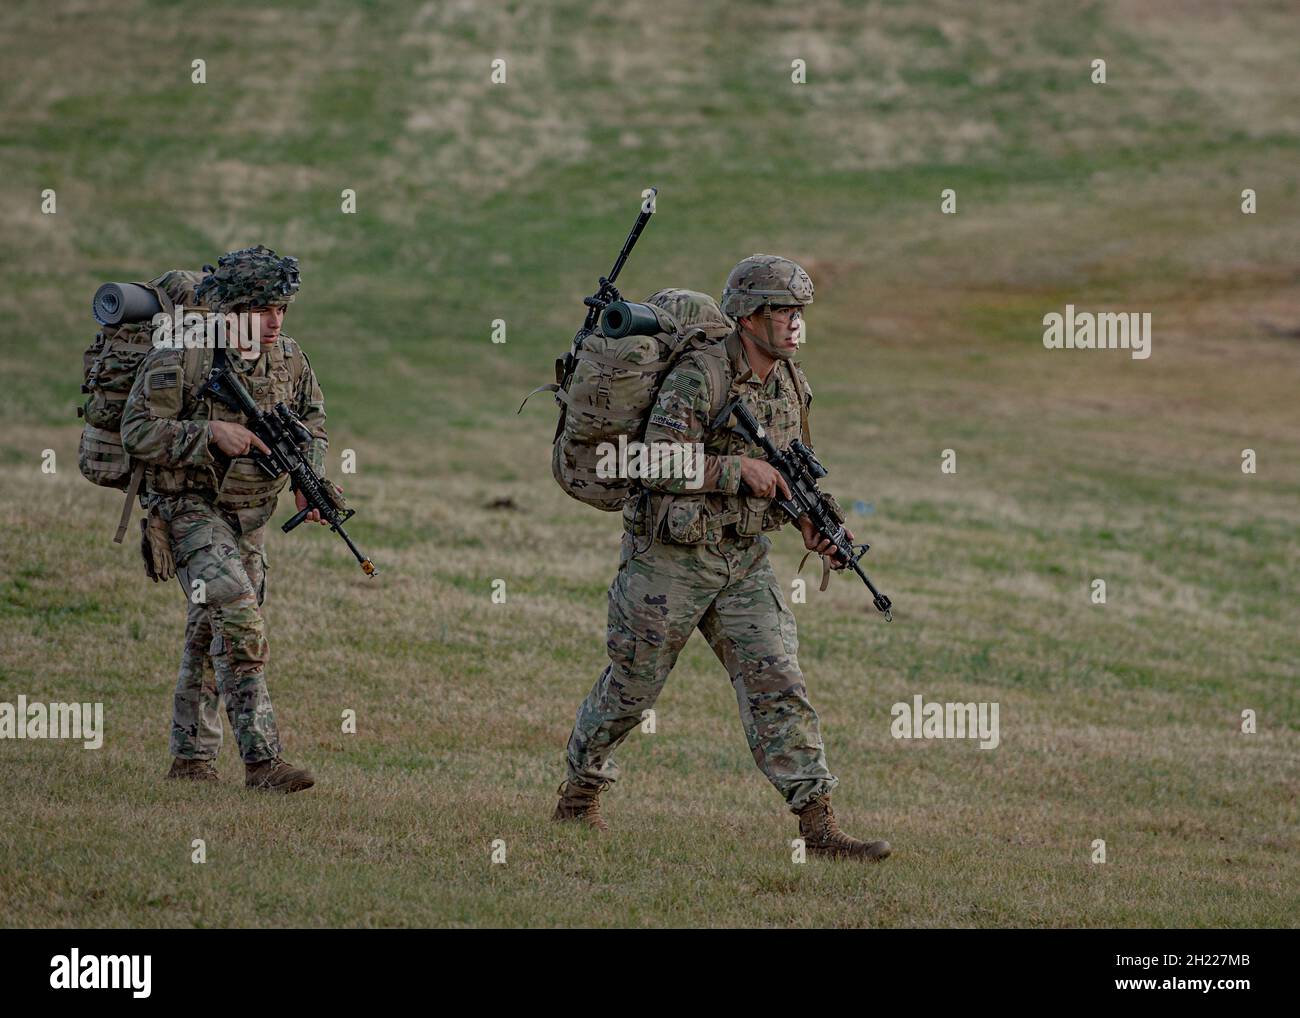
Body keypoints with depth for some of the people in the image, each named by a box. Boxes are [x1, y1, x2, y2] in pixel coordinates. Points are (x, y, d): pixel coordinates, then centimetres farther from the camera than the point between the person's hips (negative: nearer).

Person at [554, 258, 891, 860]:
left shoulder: (791, 384, 5)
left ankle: (819, 827, -10)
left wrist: (808, 518, 2)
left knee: (778, 686, -5)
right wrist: (740, 469, -25)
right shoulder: (699, 376, -20)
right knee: (631, 686, 10)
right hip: (670, 556, -6)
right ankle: (579, 796, 32)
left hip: (743, 560, 6)